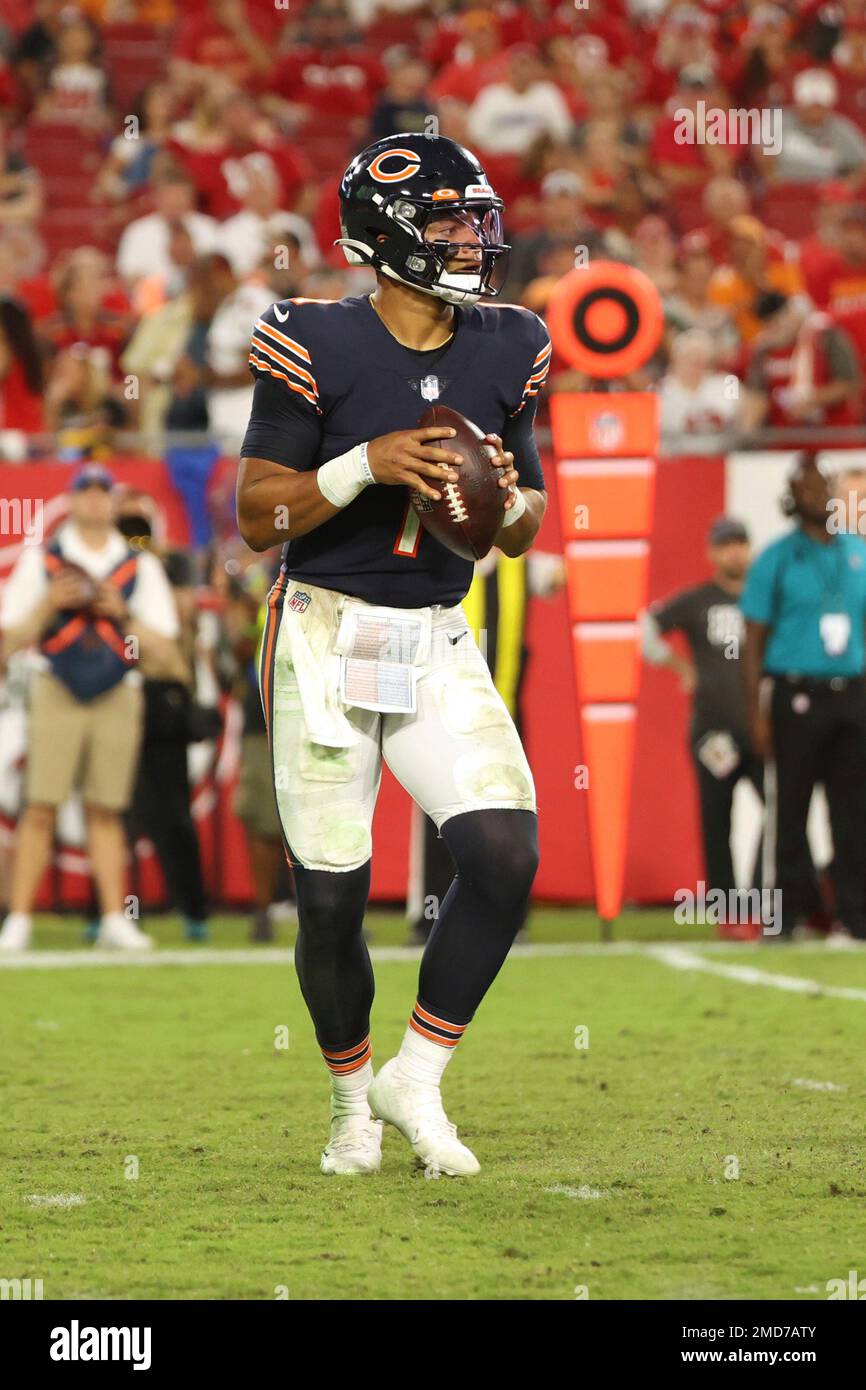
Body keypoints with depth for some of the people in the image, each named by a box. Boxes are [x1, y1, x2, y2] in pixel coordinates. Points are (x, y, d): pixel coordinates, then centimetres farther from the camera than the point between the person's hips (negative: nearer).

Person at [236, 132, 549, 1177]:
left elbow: (526, 525, 13)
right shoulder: (318, 347, -10)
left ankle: (415, 1079, 3)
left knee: (507, 854, -14)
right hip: (326, 639, -4)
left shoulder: (503, 351, 4)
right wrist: (367, 465, -23)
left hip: (440, 648, 4)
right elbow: (257, 516, -10)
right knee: (330, 895, -3)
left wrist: (503, 506, -10)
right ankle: (352, 1099, 21)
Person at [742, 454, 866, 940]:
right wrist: (756, 712, -6)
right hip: (796, 695, -3)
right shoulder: (778, 559, 0)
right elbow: (754, 639, 0)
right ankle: (792, 909, 5)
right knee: (790, 805, -1)